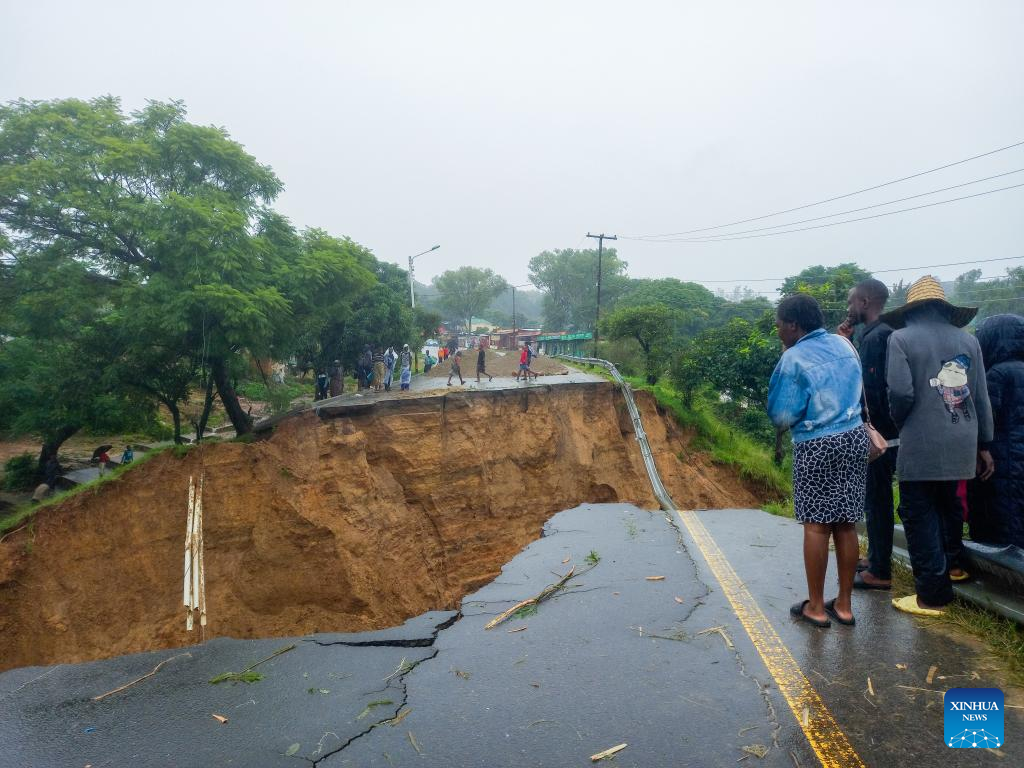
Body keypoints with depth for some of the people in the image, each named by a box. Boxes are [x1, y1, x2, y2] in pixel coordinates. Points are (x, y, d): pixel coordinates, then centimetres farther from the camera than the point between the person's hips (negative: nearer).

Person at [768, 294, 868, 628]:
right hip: (854, 438, 6)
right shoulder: (844, 344, 6)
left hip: (816, 447, -6)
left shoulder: (793, 359, -13)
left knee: (816, 526, 3)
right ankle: (844, 605, 20)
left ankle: (816, 606, 11)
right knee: (846, 524, 11)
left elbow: (782, 416, -10)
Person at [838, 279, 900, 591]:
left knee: (877, 501, -1)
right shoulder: (871, 334, 12)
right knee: (874, 500, 18)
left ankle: (879, 572, 9)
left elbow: (874, 390, -23)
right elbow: (862, 376, 14)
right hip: (876, 433, 10)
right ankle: (875, 558, 31)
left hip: (878, 435, -10)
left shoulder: (878, 336, -18)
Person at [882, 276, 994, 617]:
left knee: (919, 514, 3)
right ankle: (953, 562, 43)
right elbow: (981, 396, 9)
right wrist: (984, 444, 16)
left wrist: (899, 422, 5)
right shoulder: (967, 339, 8)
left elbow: (901, 392, -15)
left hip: (921, 445, -6)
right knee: (948, 501, 26)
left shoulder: (902, 338, -6)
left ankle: (933, 594, 7)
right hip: (962, 443, 6)